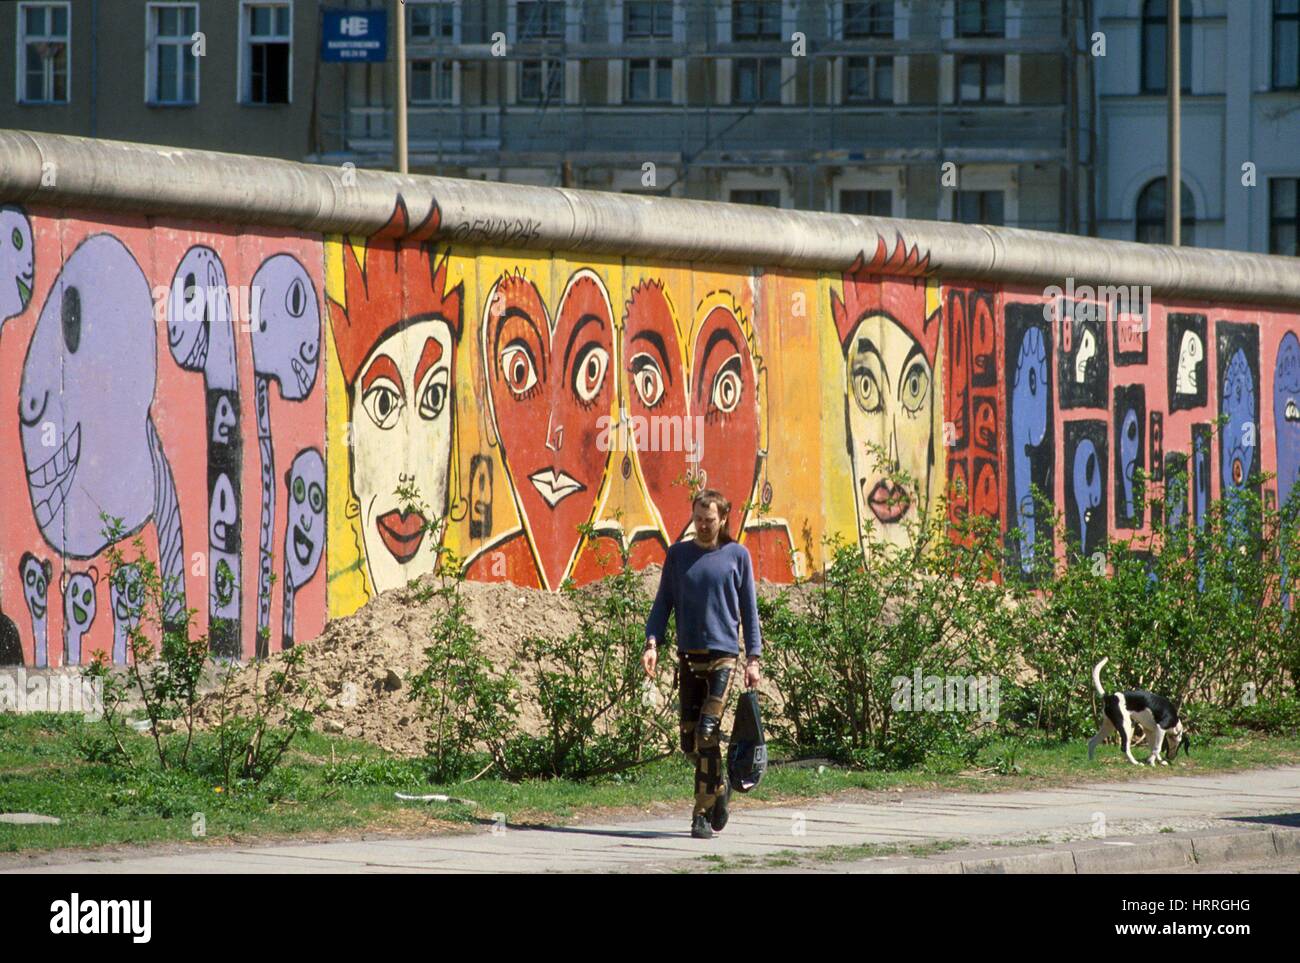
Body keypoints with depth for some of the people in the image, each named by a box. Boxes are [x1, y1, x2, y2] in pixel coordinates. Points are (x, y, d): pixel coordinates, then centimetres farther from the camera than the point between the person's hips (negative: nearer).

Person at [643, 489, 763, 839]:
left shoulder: (737, 555, 4)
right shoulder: (678, 555, 9)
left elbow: (748, 610, 7)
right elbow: (663, 604, 11)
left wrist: (753, 658, 1)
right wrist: (652, 643, -4)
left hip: (723, 656, -3)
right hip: (689, 655, 3)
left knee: (707, 734, -14)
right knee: (689, 740, 4)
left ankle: (703, 816, -10)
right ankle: (719, 786, 30)